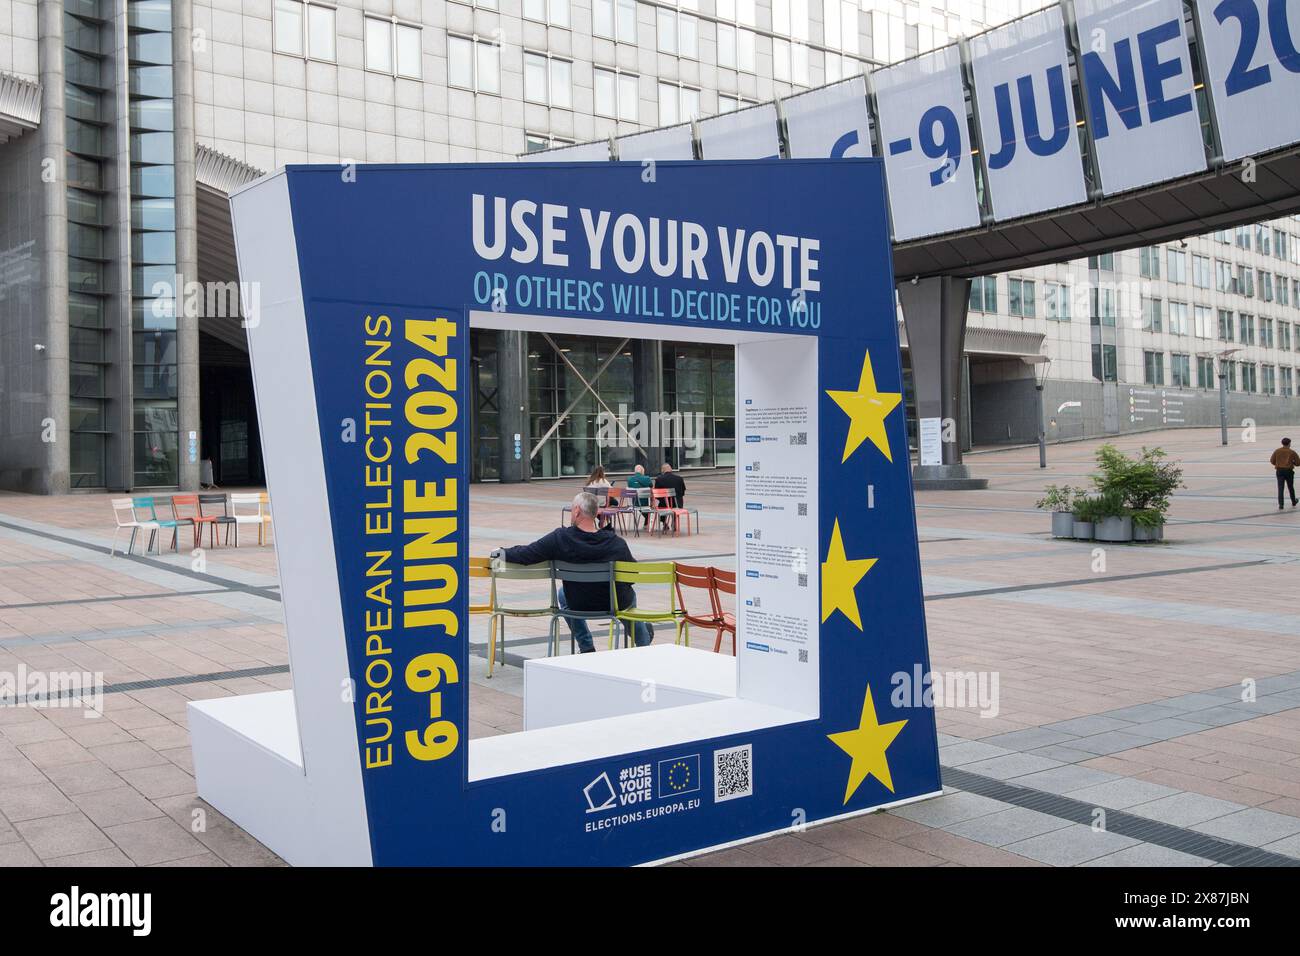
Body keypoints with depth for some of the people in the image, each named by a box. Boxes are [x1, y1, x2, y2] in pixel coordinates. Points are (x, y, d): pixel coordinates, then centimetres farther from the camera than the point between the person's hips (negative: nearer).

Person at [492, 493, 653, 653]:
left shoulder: (560, 538, -21)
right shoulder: (617, 543, -19)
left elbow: (525, 555, -16)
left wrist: (500, 552, 4)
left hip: (579, 605, 0)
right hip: (616, 604, 0)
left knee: (563, 593, 35)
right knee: (630, 595, 36)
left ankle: (587, 648, 34)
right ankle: (644, 645, 48)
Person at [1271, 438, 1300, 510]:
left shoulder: (1277, 451, 2)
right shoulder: (1292, 452, -3)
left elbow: (1272, 461, 5)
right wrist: (1292, 462, 16)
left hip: (1280, 471, 0)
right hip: (1289, 471, 0)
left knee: (1280, 488, -3)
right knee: (1291, 488, 18)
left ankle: (1280, 505, -15)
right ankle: (1293, 503, 36)